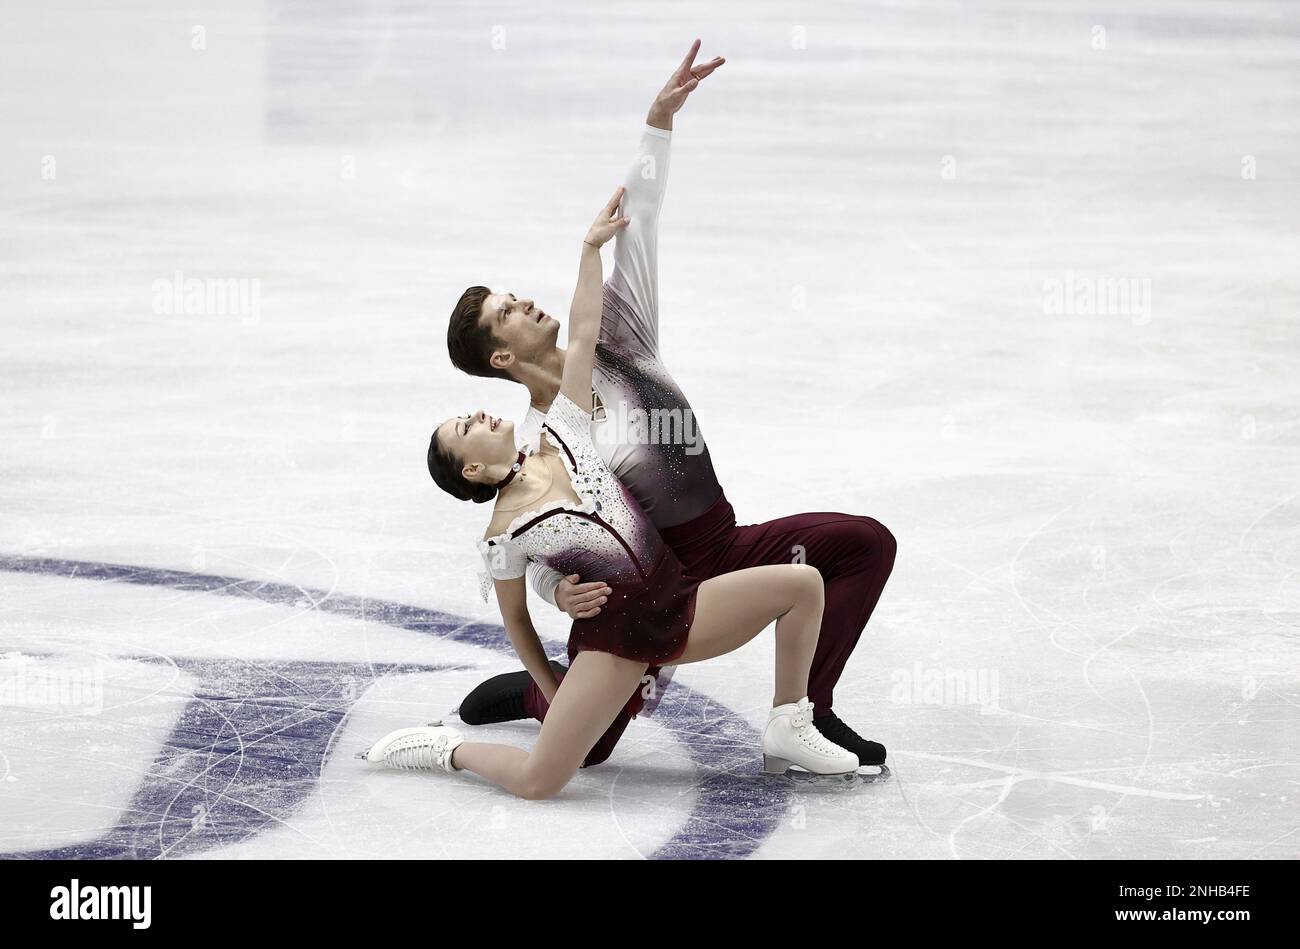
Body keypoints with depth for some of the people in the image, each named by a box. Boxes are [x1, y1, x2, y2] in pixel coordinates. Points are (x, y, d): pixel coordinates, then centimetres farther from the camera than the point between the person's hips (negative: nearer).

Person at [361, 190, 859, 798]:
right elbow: (515, 620, 6)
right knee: (537, 782, -19)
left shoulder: (561, 438, 6)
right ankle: (449, 749, 13)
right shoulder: (505, 533, -5)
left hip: (678, 605, 6)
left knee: (802, 583, -9)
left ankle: (788, 732, 3)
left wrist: (591, 248, 2)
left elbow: (582, 337, 4)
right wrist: (550, 690, 10)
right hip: (613, 635, -6)